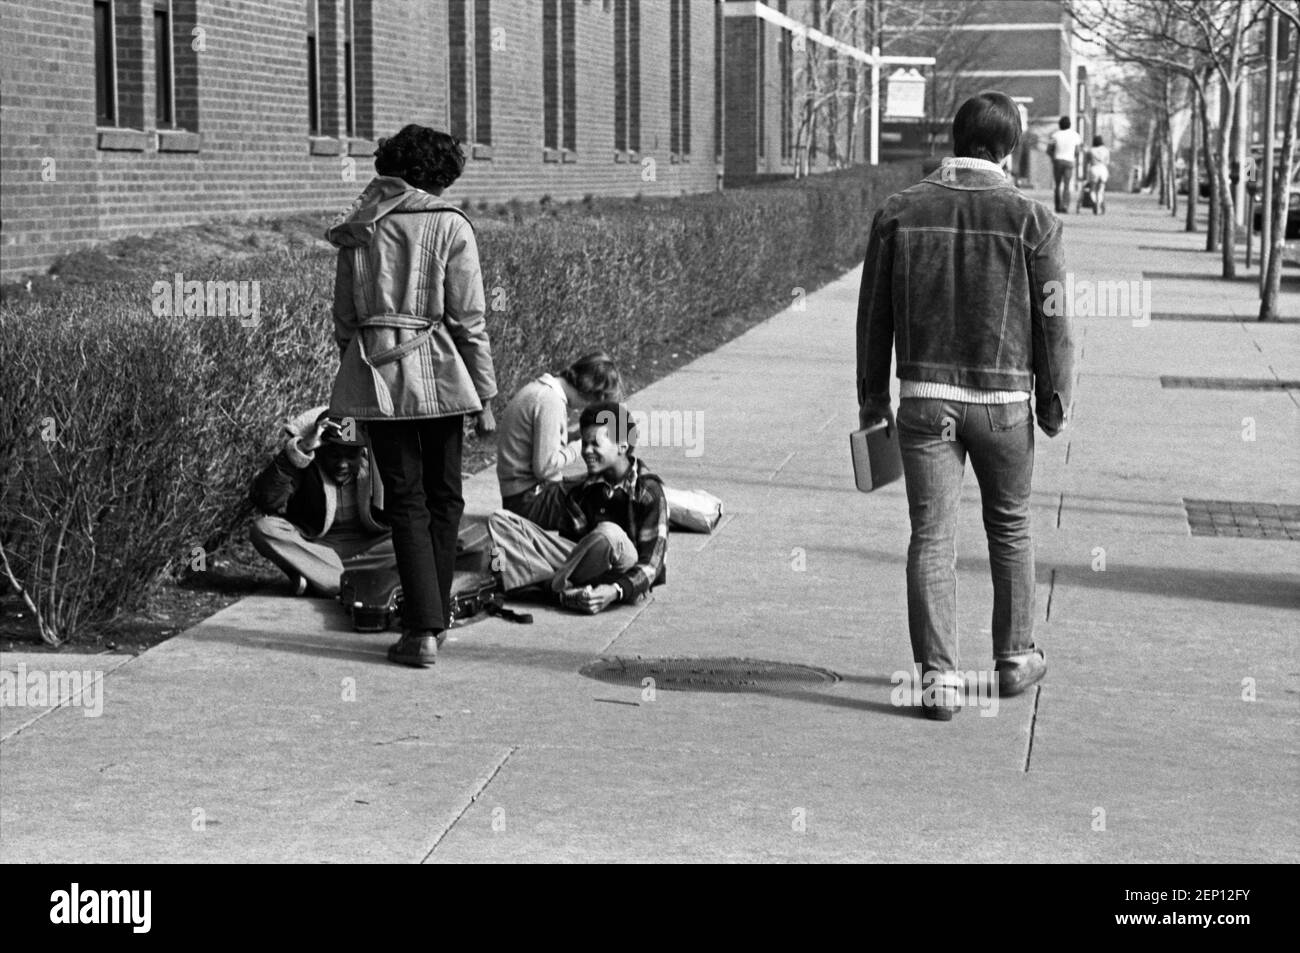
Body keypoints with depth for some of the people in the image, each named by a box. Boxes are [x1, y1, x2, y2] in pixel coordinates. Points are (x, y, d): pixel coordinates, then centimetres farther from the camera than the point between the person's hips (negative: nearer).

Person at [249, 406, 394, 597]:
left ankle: (314, 576, -27)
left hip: (369, 547, 1)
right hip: (316, 547, -1)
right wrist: (301, 450, -36)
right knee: (262, 529, -28)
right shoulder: (304, 464, -12)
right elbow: (264, 500, -29)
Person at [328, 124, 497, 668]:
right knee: (443, 497, 14)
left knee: (406, 501, 6)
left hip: (375, 376, 2)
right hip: (439, 375, -2)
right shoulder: (450, 226, -4)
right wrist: (485, 396, 0)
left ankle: (423, 630, -1)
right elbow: (469, 321, -5)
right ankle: (435, 618, 22)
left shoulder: (358, 231, 6)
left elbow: (343, 317, 9)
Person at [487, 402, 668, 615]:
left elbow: (651, 565, -13)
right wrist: (563, 594, -20)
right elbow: (567, 543, 0)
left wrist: (616, 591, -30)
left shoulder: (649, 491, -8)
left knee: (609, 533, -42)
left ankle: (558, 584, -17)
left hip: (626, 577, -6)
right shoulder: (583, 492, 8)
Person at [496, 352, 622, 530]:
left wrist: (576, 435, 2)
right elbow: (545, 467, -23)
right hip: (530, 501, -10)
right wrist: (581, 444, -11)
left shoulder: (542, 388, 9)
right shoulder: (550, 401, -21)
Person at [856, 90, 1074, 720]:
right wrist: (1055, 402, 5)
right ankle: (1015, 659, 28)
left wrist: (872, 398, 11)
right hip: (1003, 400, 0)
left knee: (931, 537, 3)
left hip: (924, 398, 1)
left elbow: (873, 314, 4)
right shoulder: (1030, 219, -5)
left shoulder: (899, 212, 1)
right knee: (1010, 528, 17)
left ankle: (938, 676, -2)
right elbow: (1052, 319, -3)